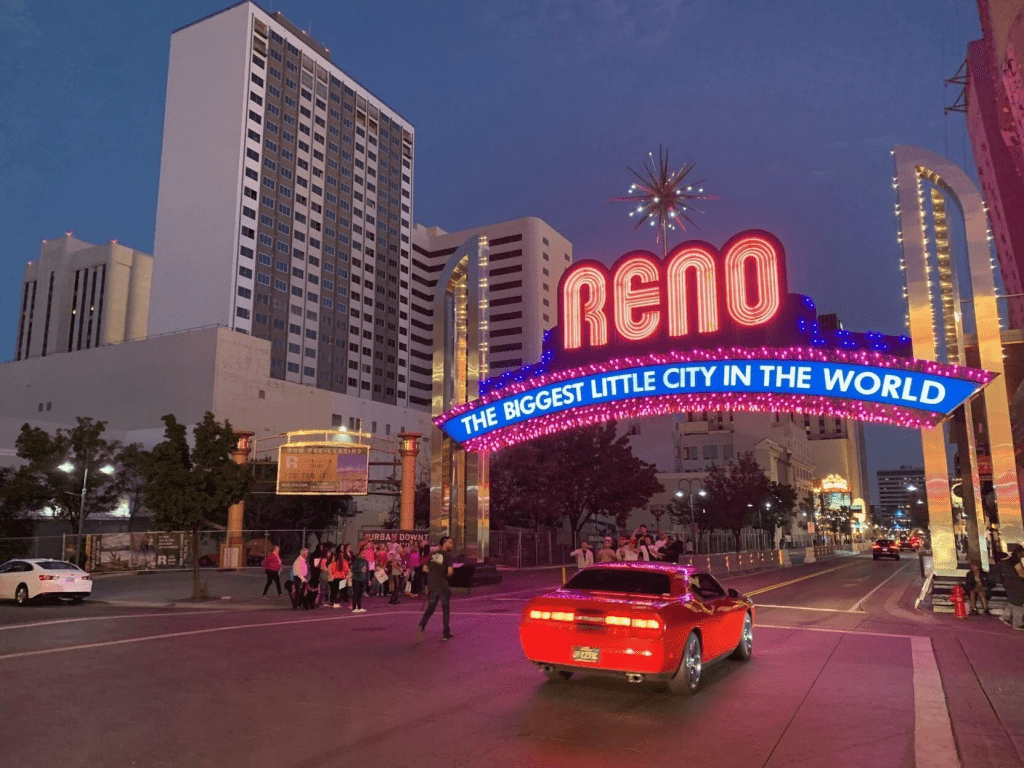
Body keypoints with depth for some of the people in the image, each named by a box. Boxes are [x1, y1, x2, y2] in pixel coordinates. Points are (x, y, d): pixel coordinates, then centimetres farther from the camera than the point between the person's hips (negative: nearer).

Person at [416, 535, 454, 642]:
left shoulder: (433, 554, 12)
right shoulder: (447, 555, -8)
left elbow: (425, 568, 12)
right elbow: (450, 571, -17)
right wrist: (446, 576, 3)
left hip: (432, 585, 5)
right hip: (443, 586, -5)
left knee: (430, 608, 10)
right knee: (446, 609, 10)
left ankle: (421, 626, -14)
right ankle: (446, 633, 15)